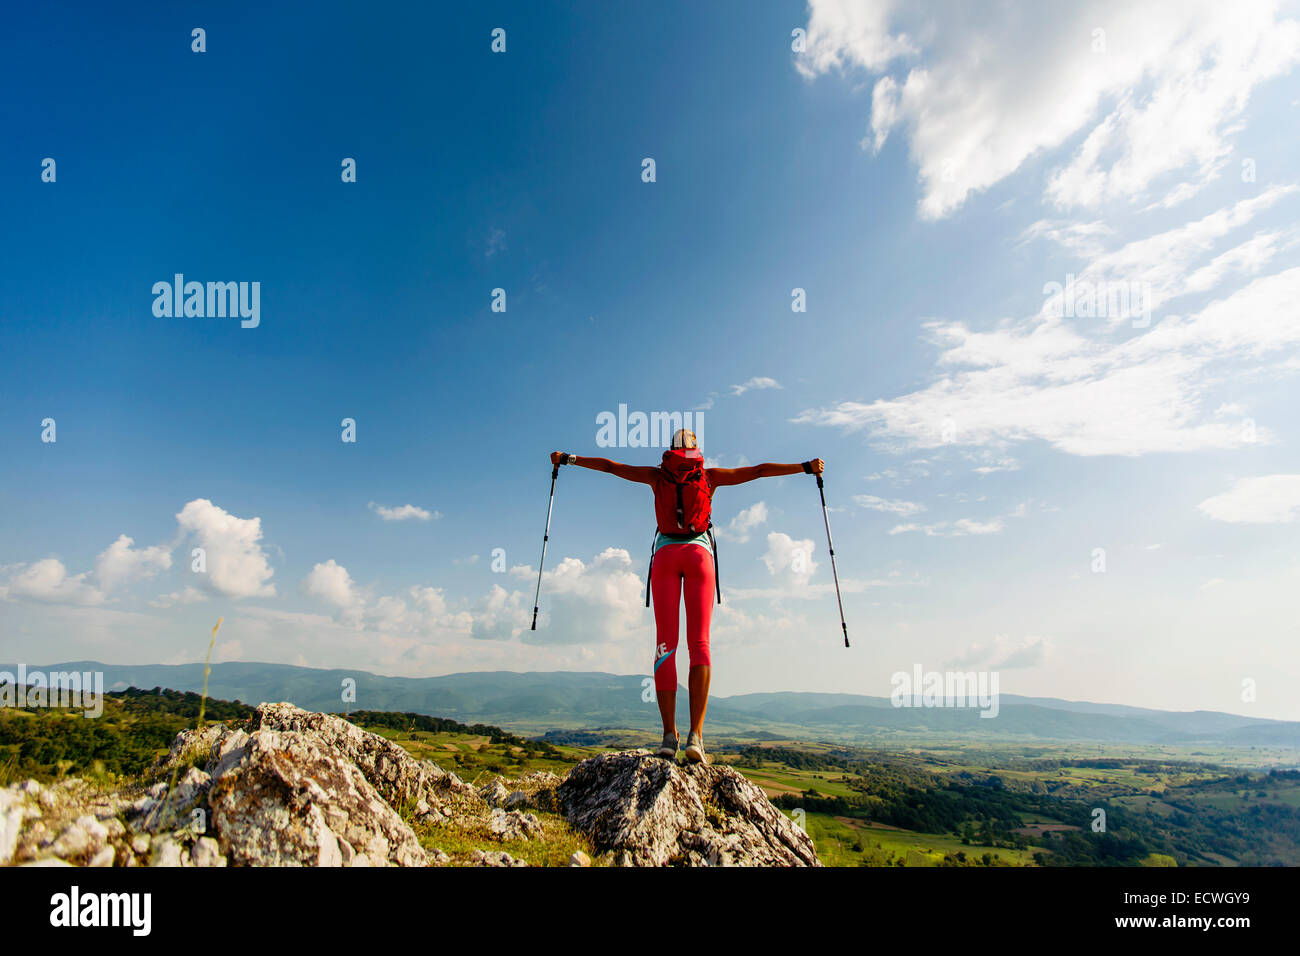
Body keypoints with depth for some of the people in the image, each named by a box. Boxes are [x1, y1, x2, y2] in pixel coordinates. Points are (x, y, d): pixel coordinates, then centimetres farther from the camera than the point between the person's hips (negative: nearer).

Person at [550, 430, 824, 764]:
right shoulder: (709, 475, 17)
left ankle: (670, 734, -10)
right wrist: (806, 466, 20)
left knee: (665, 645, -3)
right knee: (699, 644, -6)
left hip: (665, 555, 1)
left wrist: (568, 458, 37)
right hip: (699, 553, -1)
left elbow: (609, 466, 26)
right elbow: (758, 470, 16)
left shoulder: (658, 475, 19)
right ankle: (695, 736, -17)